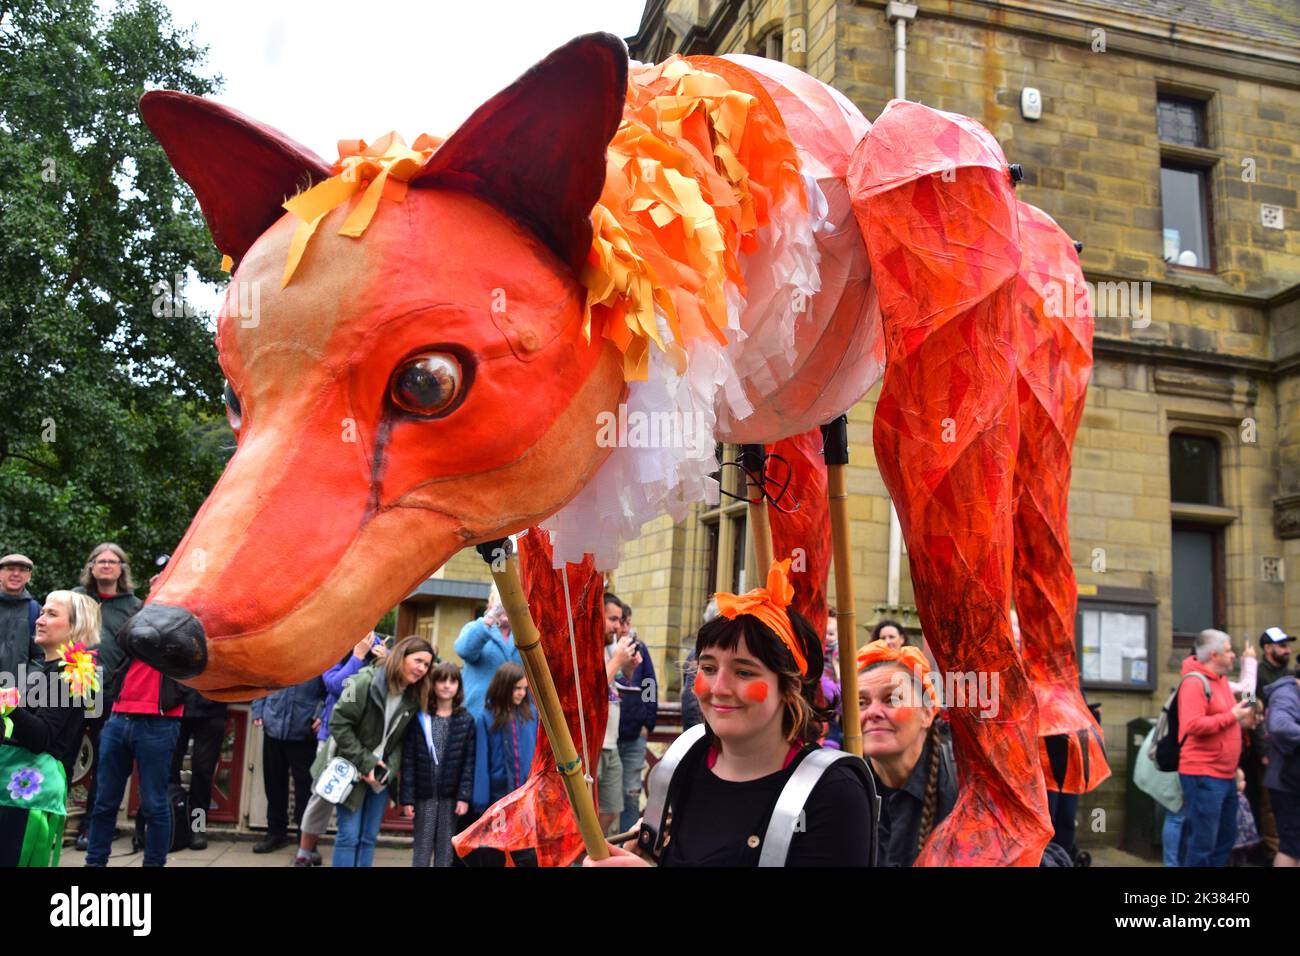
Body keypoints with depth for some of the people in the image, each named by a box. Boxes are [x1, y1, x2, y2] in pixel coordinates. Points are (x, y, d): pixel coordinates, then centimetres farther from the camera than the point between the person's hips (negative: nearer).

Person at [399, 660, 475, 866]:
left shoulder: (466, 720, 2)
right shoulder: (419, 718, -2)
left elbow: (469, 762, -1)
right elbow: (408, 761, -2)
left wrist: (464, 796, -9)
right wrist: (407, 798, -7)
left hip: (451, 797, 1)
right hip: (424, 795, -1)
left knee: (445, 850, 7)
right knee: (422, 849, 5)